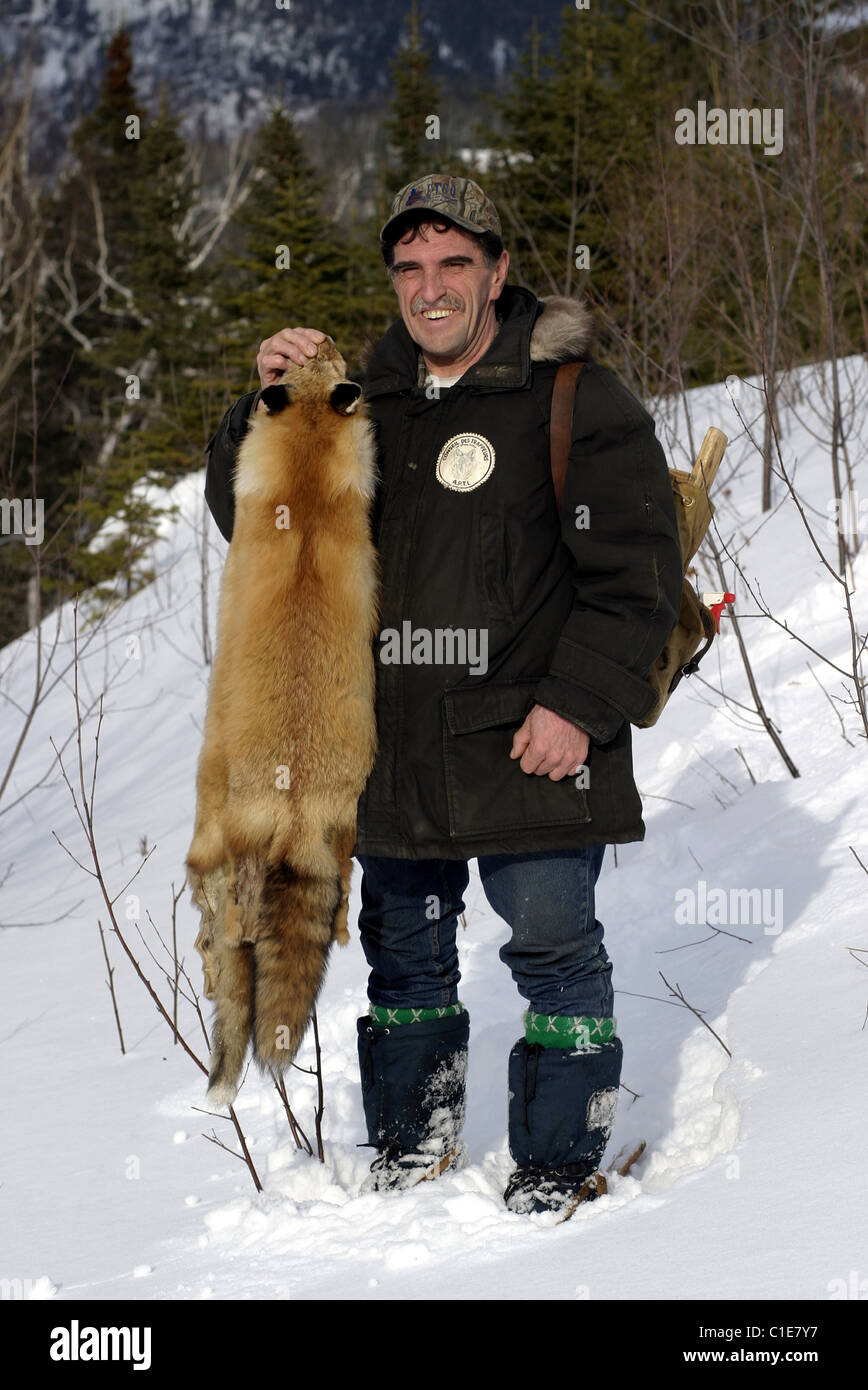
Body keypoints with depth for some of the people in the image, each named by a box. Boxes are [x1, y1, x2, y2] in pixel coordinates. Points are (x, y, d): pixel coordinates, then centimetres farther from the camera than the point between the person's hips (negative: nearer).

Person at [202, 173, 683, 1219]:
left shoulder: (573, 398, -4)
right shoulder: (366, 401, 12)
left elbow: (636, 566, -8)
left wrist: (581, 701, -16)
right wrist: (269, 406, -4)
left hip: (528, 741, -5)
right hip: (393, 751, 5)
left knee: (553, 947, -1)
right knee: (404, 952, 16)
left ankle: (561, 1161, 14)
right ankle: (412, 1145, 33)